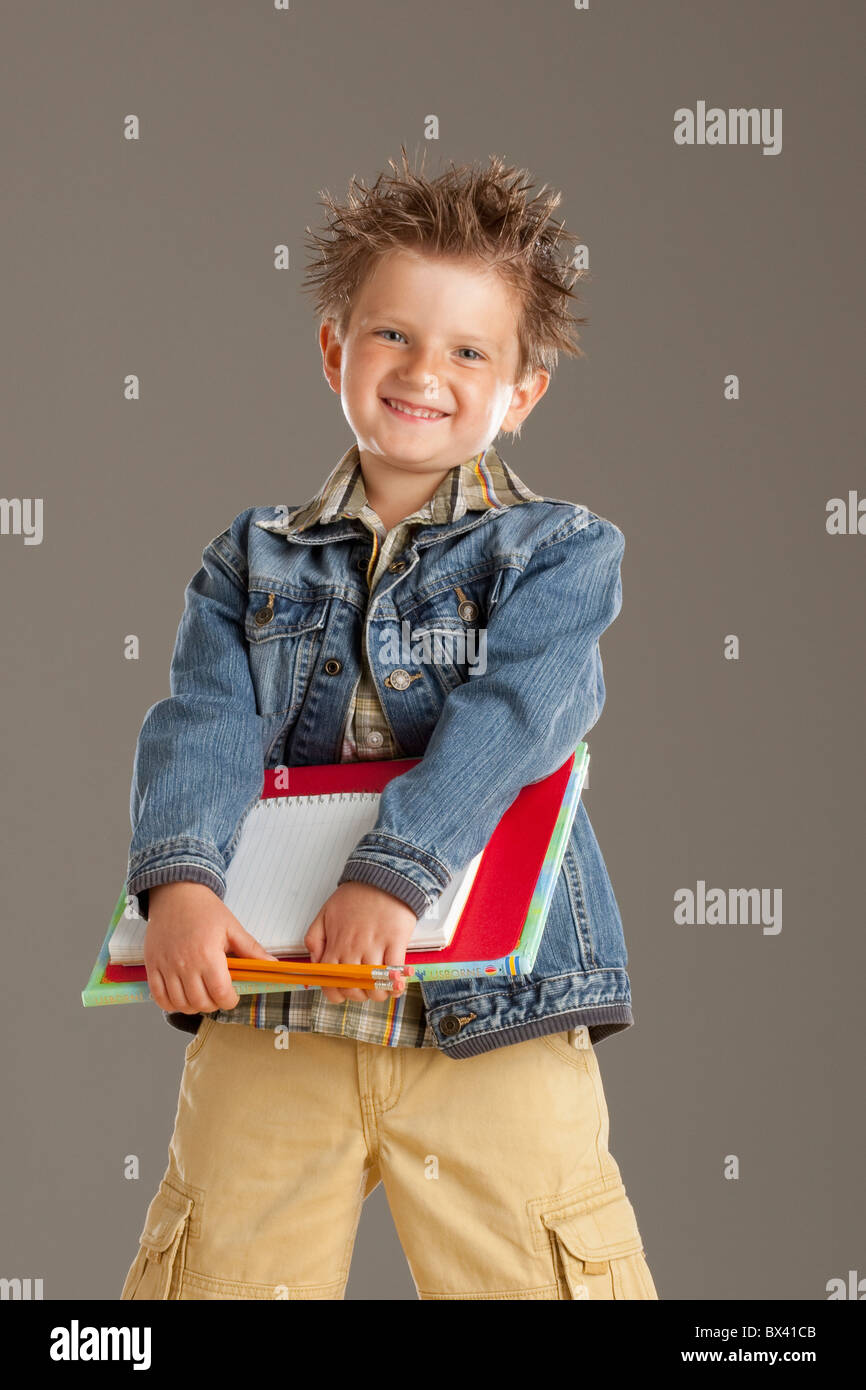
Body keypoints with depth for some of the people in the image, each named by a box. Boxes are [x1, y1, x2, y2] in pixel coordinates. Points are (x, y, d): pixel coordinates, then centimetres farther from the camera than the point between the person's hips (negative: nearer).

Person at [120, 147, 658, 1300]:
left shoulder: (562, 552, 2)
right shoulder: (255, 559, 11)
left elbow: (508, 719, -14)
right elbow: (202, 725, -3)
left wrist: (393, 871, -29)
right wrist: (180, 879, -23)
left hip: (492, 1026, -2)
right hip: (267, 1023, 3)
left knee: (538, 1277, -1)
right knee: (218, 1268, 5)